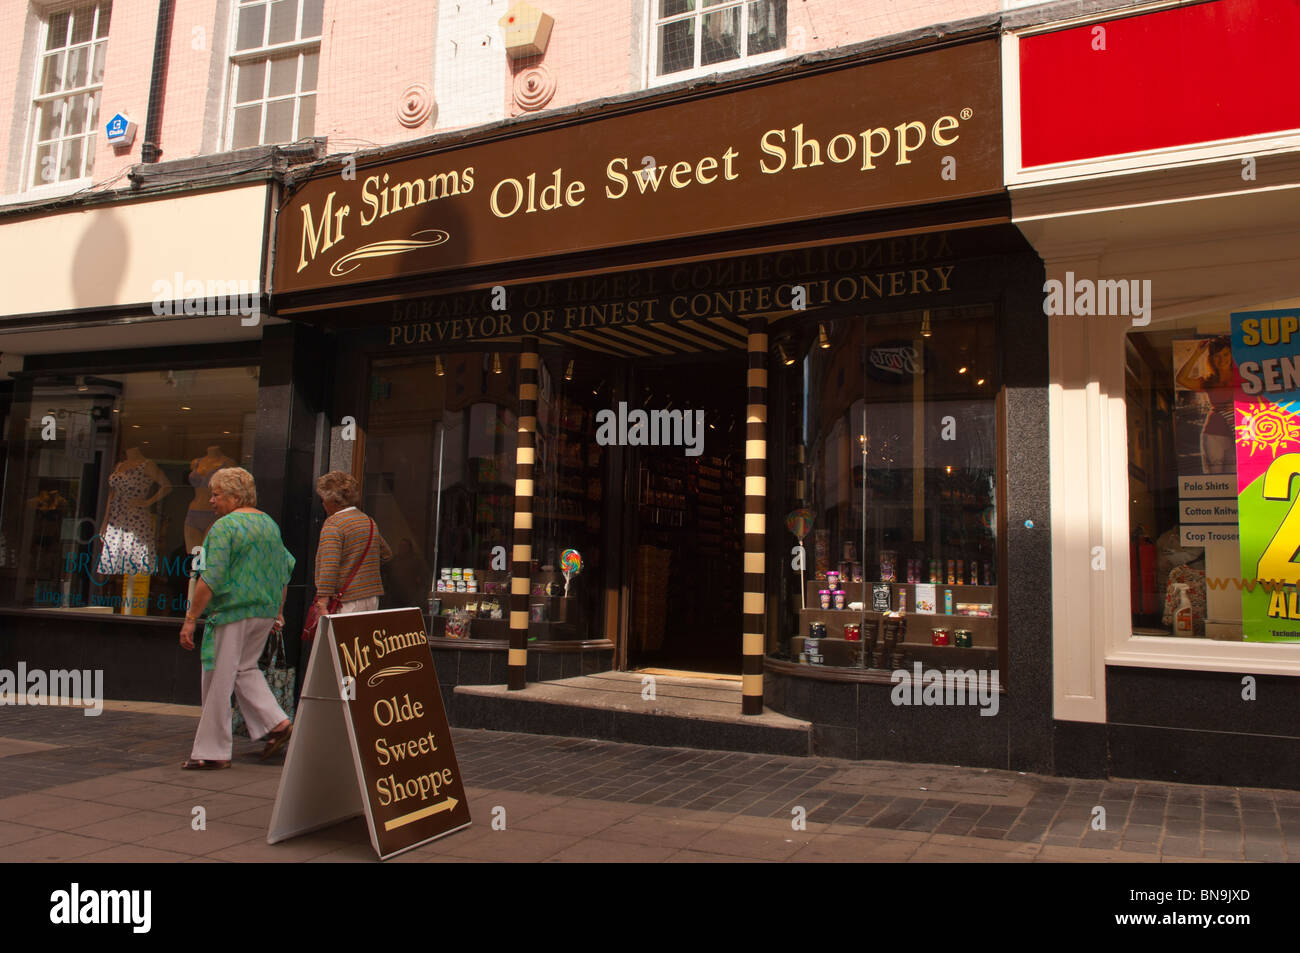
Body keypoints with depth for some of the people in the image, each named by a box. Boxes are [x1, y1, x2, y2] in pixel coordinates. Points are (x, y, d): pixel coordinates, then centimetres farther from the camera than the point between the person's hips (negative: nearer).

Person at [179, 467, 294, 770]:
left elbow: (211, 578, -18)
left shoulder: (225, 526, -12)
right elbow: (286, 568, 18)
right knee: (245, 669, 22)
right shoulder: (270, 524, 12)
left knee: (218, 682, 2)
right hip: (265, 612, 8)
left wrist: (190, 619, -14)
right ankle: (276, 722, 11)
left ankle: (212, 751, 10)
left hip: (232, 612, -8)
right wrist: (278, 611, 24)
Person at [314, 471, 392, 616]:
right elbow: (386, 554, 27)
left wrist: (322, 603, -21)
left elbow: (329, 567, -19)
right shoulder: (369, 521, 14)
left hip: (346, 602, -8)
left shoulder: (333, 524, -9)